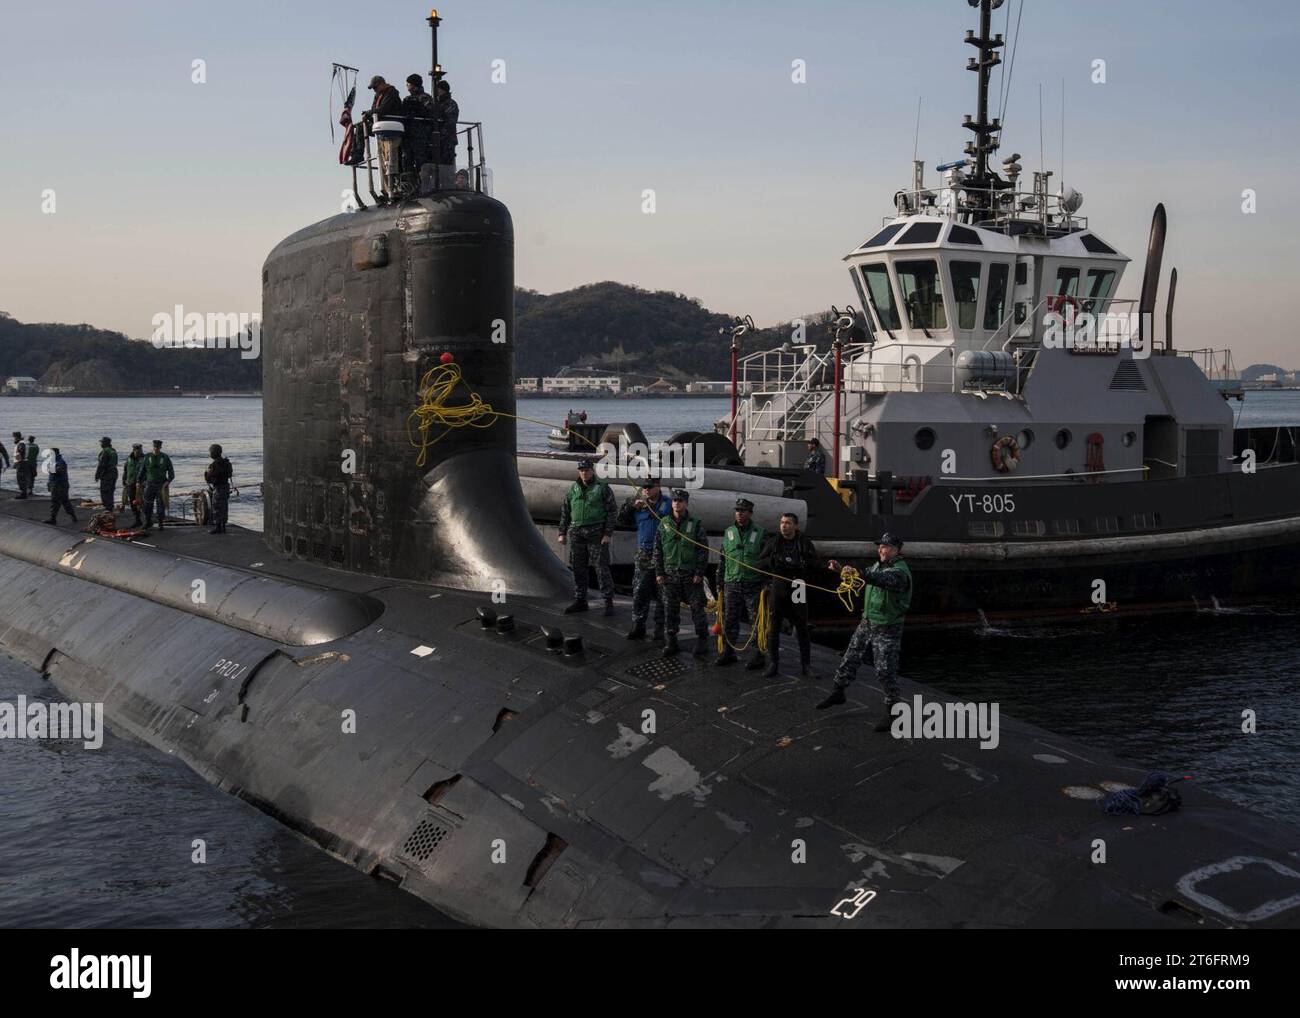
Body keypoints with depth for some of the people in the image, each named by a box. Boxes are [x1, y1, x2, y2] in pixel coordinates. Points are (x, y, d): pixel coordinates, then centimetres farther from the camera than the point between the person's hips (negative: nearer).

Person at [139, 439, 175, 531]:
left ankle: (160, 524, 8)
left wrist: (169, 480, -13)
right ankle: (148, 522, 19)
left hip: (161, 485, -1)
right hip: (150, 485, 1)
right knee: (147, 505, 1)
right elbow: (142, 470, 10)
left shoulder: (165, 458, 1)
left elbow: (171, 472, 3)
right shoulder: (147, 457, 4)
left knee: (160, 505, 0)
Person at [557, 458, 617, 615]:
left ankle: (608, 602, 0)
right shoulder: (573, 489, 11)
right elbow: (565, 512, 16)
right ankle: (580, 601, 16)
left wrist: (608, 534, -12)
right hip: (576, 533, 5)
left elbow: (613, 511, -4)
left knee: (602, 567, -6)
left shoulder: (603, 488, -2)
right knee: (578, 568, 7)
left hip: (597, 533, -4)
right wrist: (562, 533, 10)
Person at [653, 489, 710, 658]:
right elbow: (657, 550, 9)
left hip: (691, 574, -2)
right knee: (670, 610, 4)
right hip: (670, 573, 2)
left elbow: (704, 550, -1)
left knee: (697, 608, 0)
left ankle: (702, 642, 9)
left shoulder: (695, 524, 0)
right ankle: (670, 643, 13)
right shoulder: (664, 523, 6)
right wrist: (659, 572, 3)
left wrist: (699, 573, -7)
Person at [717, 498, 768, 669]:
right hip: (732, 584, 4)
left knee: (756, 621, 1)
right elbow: (723, 560, 17)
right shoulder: (728, 532, 11)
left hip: (753, 585, -4)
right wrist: (720, 583, 13)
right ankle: (729, 652, 18)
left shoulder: (760, 533, -1)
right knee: (729, 620, 7)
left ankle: (759, 655, 8)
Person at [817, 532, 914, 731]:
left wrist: (860, 573, -63)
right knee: (850, 657, 14)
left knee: (885, 671, -5)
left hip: (887, 629, -8)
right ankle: (838, 693, 31)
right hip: (867, 622, 8)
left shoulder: (900, 572, -24)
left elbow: (883, 580, -45)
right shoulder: (878, 565, 5)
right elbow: (869, 576, 26)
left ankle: (892, 711, 8)